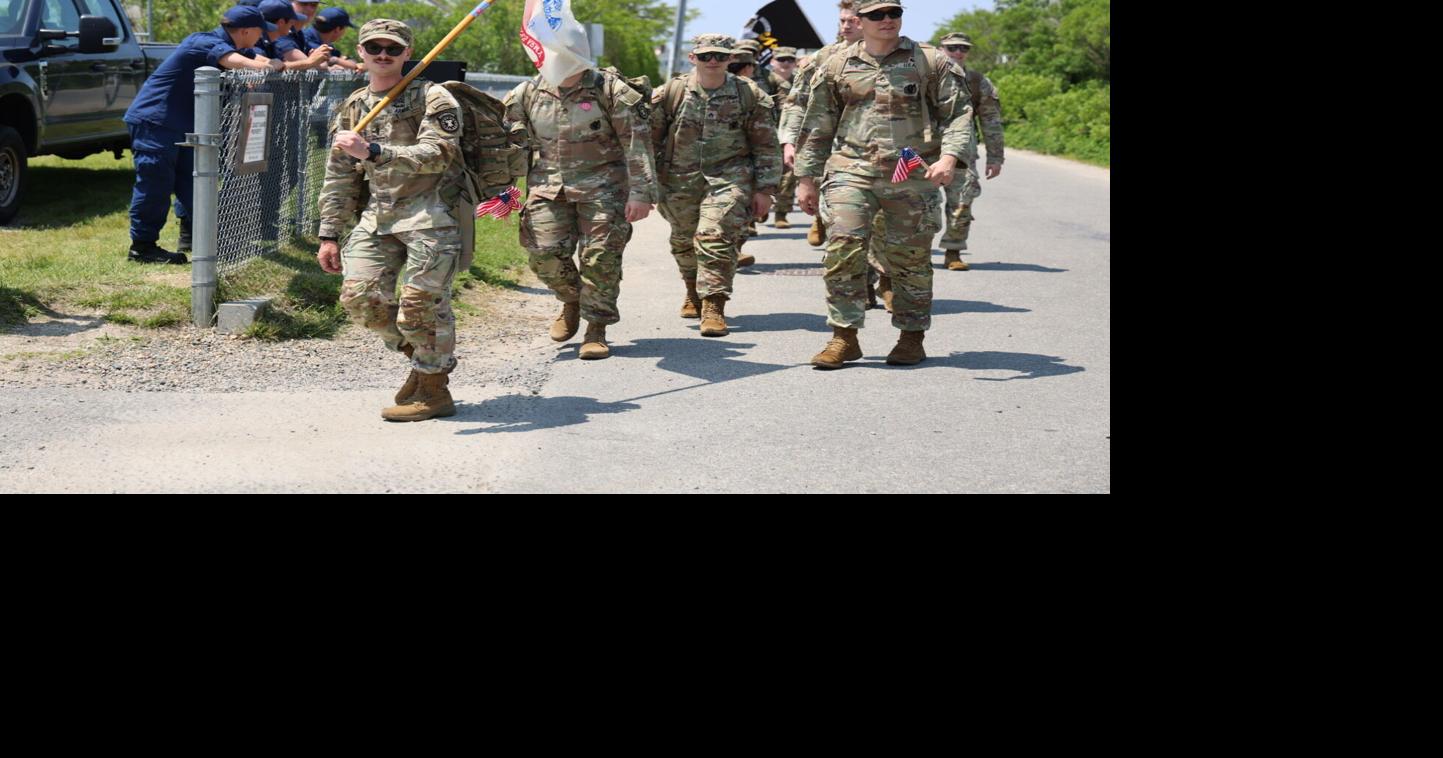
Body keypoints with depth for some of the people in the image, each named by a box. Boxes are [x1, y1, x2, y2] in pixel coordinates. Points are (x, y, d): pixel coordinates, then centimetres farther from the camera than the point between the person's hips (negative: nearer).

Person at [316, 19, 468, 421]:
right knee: (359, 297, -4)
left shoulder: (433, 99, -4)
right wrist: (330, 236, 14)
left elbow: (437, 155, -19)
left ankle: (433, 390, 4)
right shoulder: (353, 108, 16)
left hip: (430, 213, -6)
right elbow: (339, 177, 19)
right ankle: (421, 355, 18)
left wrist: (372, 151, -28)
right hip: (378, 215, 6)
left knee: (421, 303, -10)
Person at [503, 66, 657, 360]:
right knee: (544, 253, -7)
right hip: (550, 187, 3)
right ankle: (571, 301, 23)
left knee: (600, 257, -7)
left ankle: (596, 330, 5)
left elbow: (637, 143, -8)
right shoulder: (529, 92, 4)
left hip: (602, 187, -3)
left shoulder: (610, 90, -7)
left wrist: (640, 193, -13)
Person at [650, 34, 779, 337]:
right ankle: (694, 293, 40)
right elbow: (650, 139, 6)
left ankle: (714, 307, -17)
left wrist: (765, 190, 0)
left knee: (716, 238, -18)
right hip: (680, 180, 3)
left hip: (728, 178, -3)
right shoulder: (669, 94, -1)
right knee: (684, 241, 15)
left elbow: (766, 147, 4)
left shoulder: (750, 96, -1)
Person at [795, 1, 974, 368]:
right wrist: (806, 178, 12)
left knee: (909, 258, 5)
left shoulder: (931, 62, 4)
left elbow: (959, 113, 1)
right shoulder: (837, 67, 9)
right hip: (853, 171, 1)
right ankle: (844, 337, -4)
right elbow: (818, 127, 15)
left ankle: (912, 337, 20)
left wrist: (950, 156, -15)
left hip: (913, 175, -1)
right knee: (843, 249, -12)